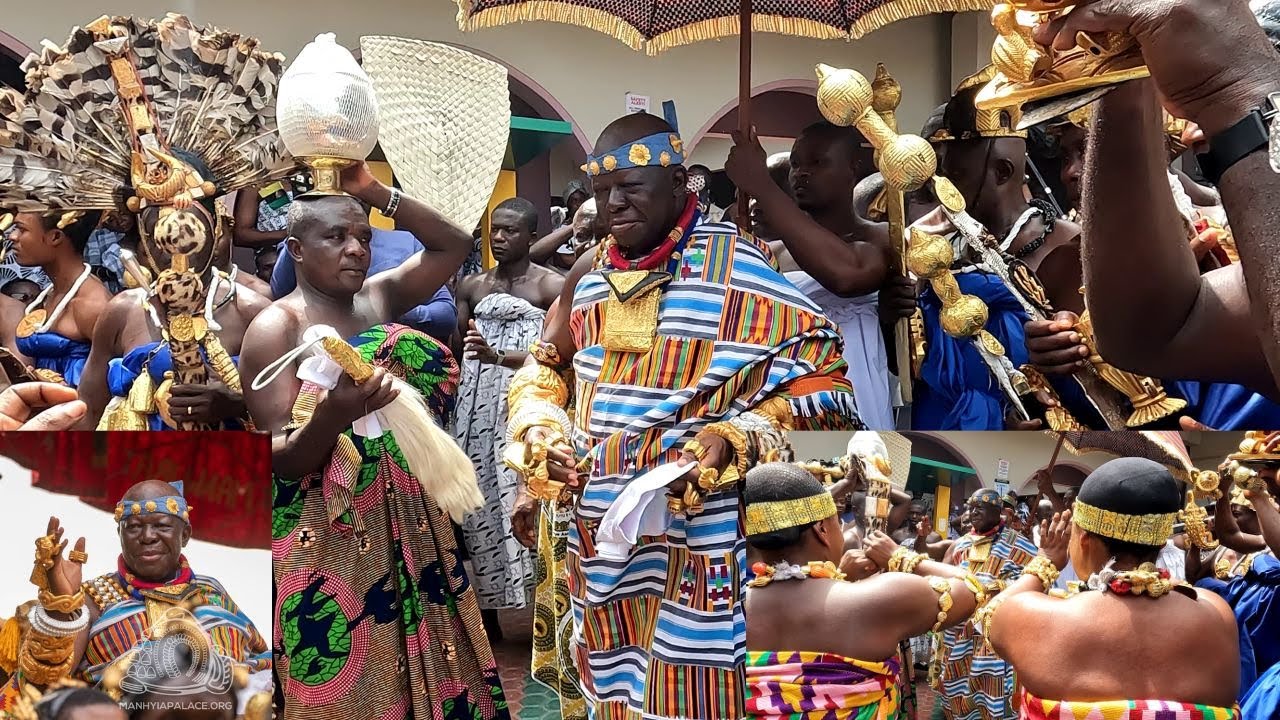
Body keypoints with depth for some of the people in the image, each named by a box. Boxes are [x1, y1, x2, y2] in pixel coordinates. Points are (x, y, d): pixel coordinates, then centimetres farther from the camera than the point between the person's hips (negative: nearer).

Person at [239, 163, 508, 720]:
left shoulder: (380, 297, 10)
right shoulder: (276, 327, -8)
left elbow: (455, 243, 16)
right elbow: (283, 459, -13)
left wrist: (373, 191, 6)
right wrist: (332, 416, -33)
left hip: (411, 528, 6)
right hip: (331, 542, -6)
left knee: (429, 673, 8)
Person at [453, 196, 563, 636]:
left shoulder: (552, 285, 0)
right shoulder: (472, 286, 16)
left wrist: (497, 356, -22)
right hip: (477, 408, 5)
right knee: (479, 500, 1)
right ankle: (485, 609, 9)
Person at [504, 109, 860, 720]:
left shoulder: (736, 269, -10)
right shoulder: (589, 275, 9)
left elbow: (819, 376, -11)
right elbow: (543, 368, 24)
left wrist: (732, 442, -21)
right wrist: (540, 437, 6)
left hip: (699, 539, -6)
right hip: (600, 539, 6)